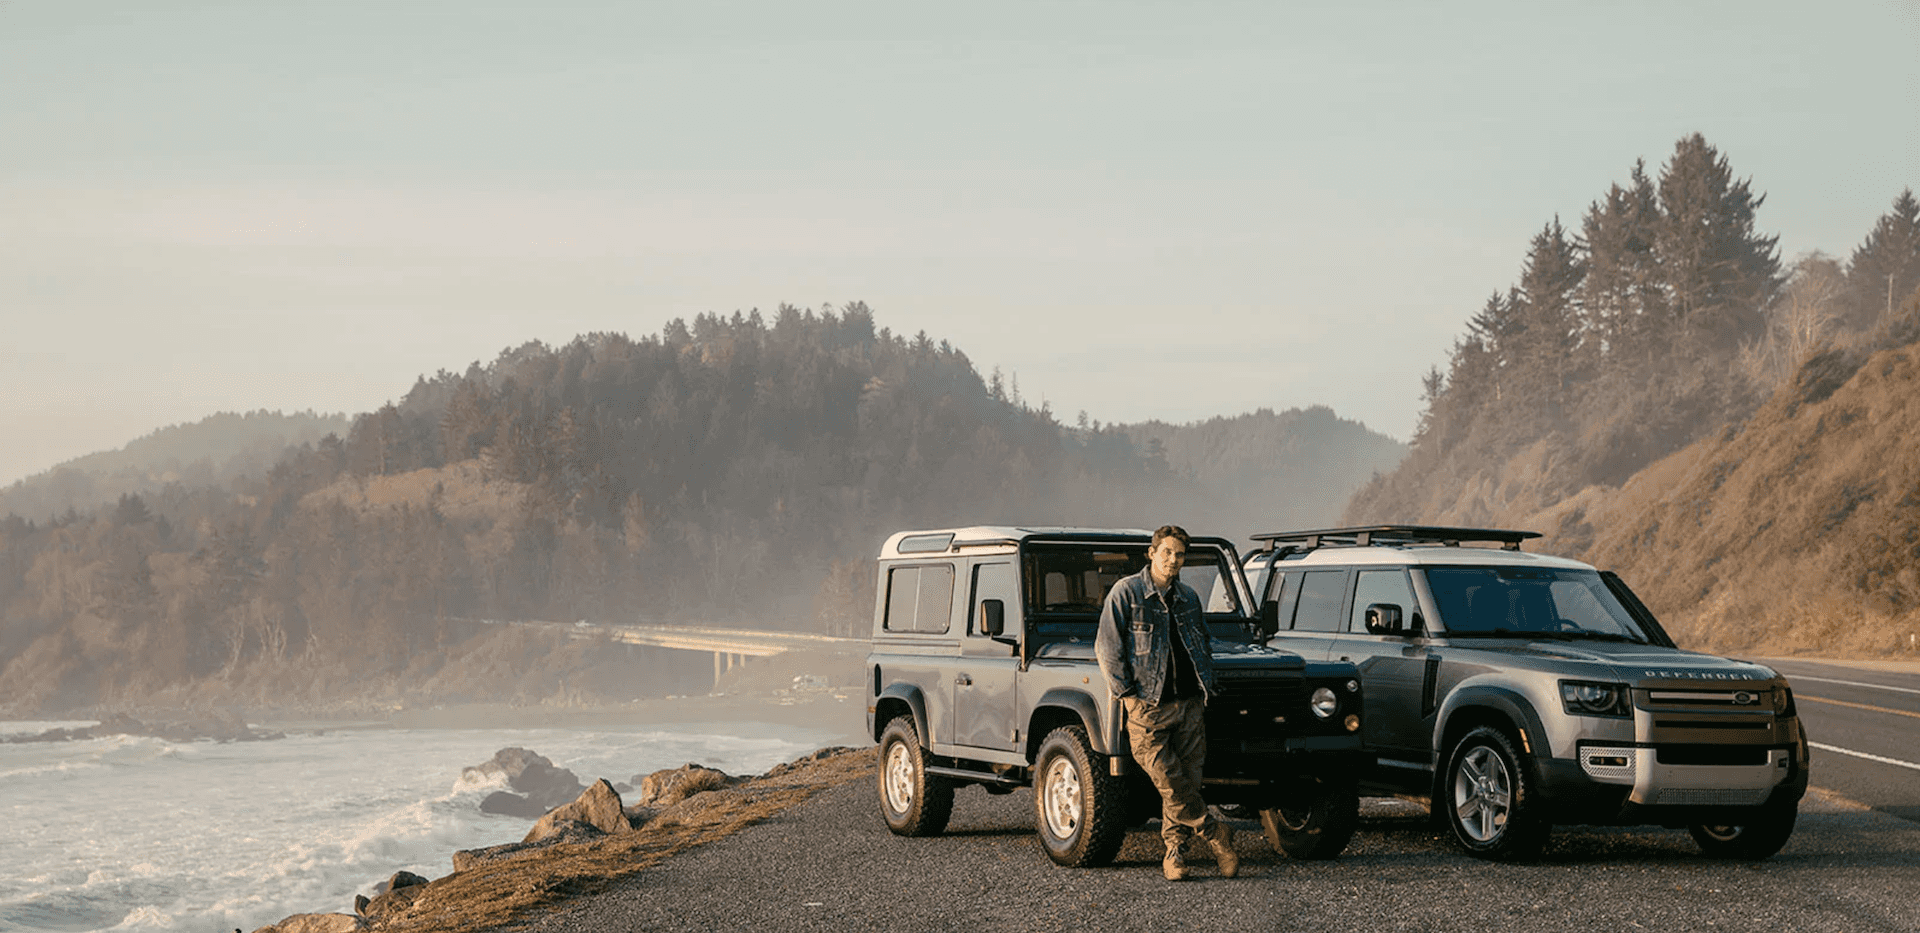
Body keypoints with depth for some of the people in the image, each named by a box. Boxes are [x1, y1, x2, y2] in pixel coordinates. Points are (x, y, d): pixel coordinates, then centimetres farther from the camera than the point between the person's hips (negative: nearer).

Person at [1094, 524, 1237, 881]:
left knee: (1188, 782, 1)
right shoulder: (1125, 592, -2)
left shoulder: (1189, 598, 13)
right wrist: (1127, 693, -9)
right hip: (1147, 706, -4)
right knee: (1171, 785, -10)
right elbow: (1107, 648, -4)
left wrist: (1205, 684, 12)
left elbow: (1204, 643, 26)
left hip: (1190, 704, 4)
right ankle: (1215, 834, 5)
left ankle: (1174, 852, 10)